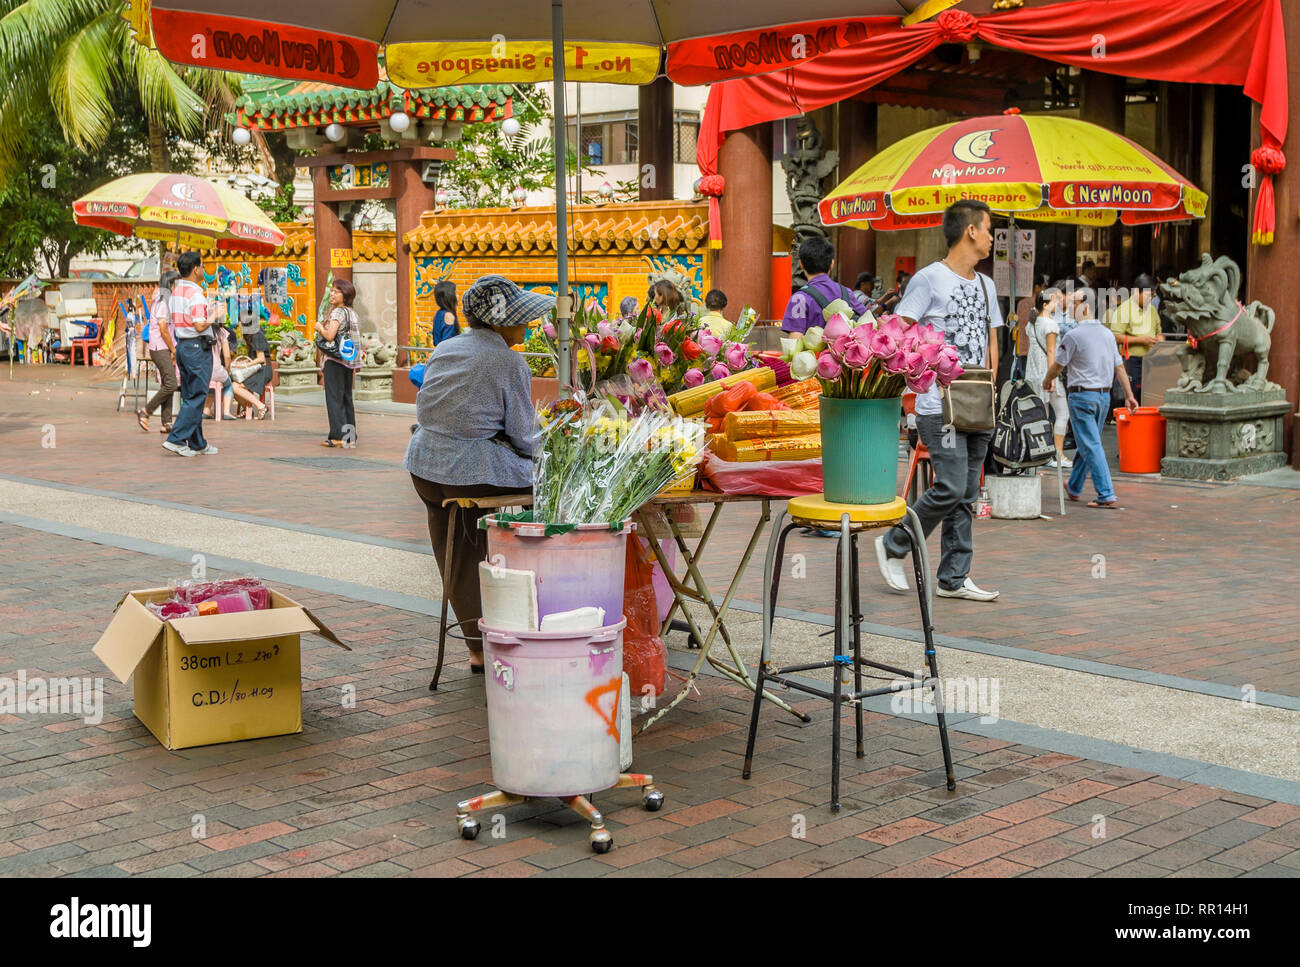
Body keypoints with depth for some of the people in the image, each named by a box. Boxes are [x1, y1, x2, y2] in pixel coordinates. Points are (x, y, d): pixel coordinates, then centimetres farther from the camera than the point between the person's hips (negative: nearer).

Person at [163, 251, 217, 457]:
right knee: (196, 397, -5)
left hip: (181, 345, 9)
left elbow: (172, 321, 16)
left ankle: (197, 443, 15)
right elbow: (199, 326, -23)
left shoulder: (175, 292, 11)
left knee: (189, 397, 11)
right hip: (198, 347, -9)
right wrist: (212, 320, -7)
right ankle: (176, 439, -10)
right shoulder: (195, 294, -17)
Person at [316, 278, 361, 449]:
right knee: (346, 398, 11)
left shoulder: (337, 312, -13)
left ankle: (338, 436, -7)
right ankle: (350, 437, 12)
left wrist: (319, 327, -3)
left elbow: (329, 336, -24)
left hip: (335, 360, -8)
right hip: (349, 361, 8)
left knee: (334, 398, -4)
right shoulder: (352, 312, 13)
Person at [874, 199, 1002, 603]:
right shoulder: (929, 278, -6)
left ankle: (953, 578, 14)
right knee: (951, 488, -13)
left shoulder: (986, 285, 18)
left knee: (967, 494, 8)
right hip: (940, 406, -8)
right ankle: (893, 546, 8)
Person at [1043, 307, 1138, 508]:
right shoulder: (1108, 334, 7)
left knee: (1091, 447, -7)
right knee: (1087, 444, 18)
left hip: (1082, 395, -7)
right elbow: (1119, 367, 8)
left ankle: (1106, 495, -14)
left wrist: (1047, 381, 15)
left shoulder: (1074, 336, -12)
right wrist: (1129, 395, 11)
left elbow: (1057, 365, -4)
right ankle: (1074, 488, 33)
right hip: (1104, 395, 7)